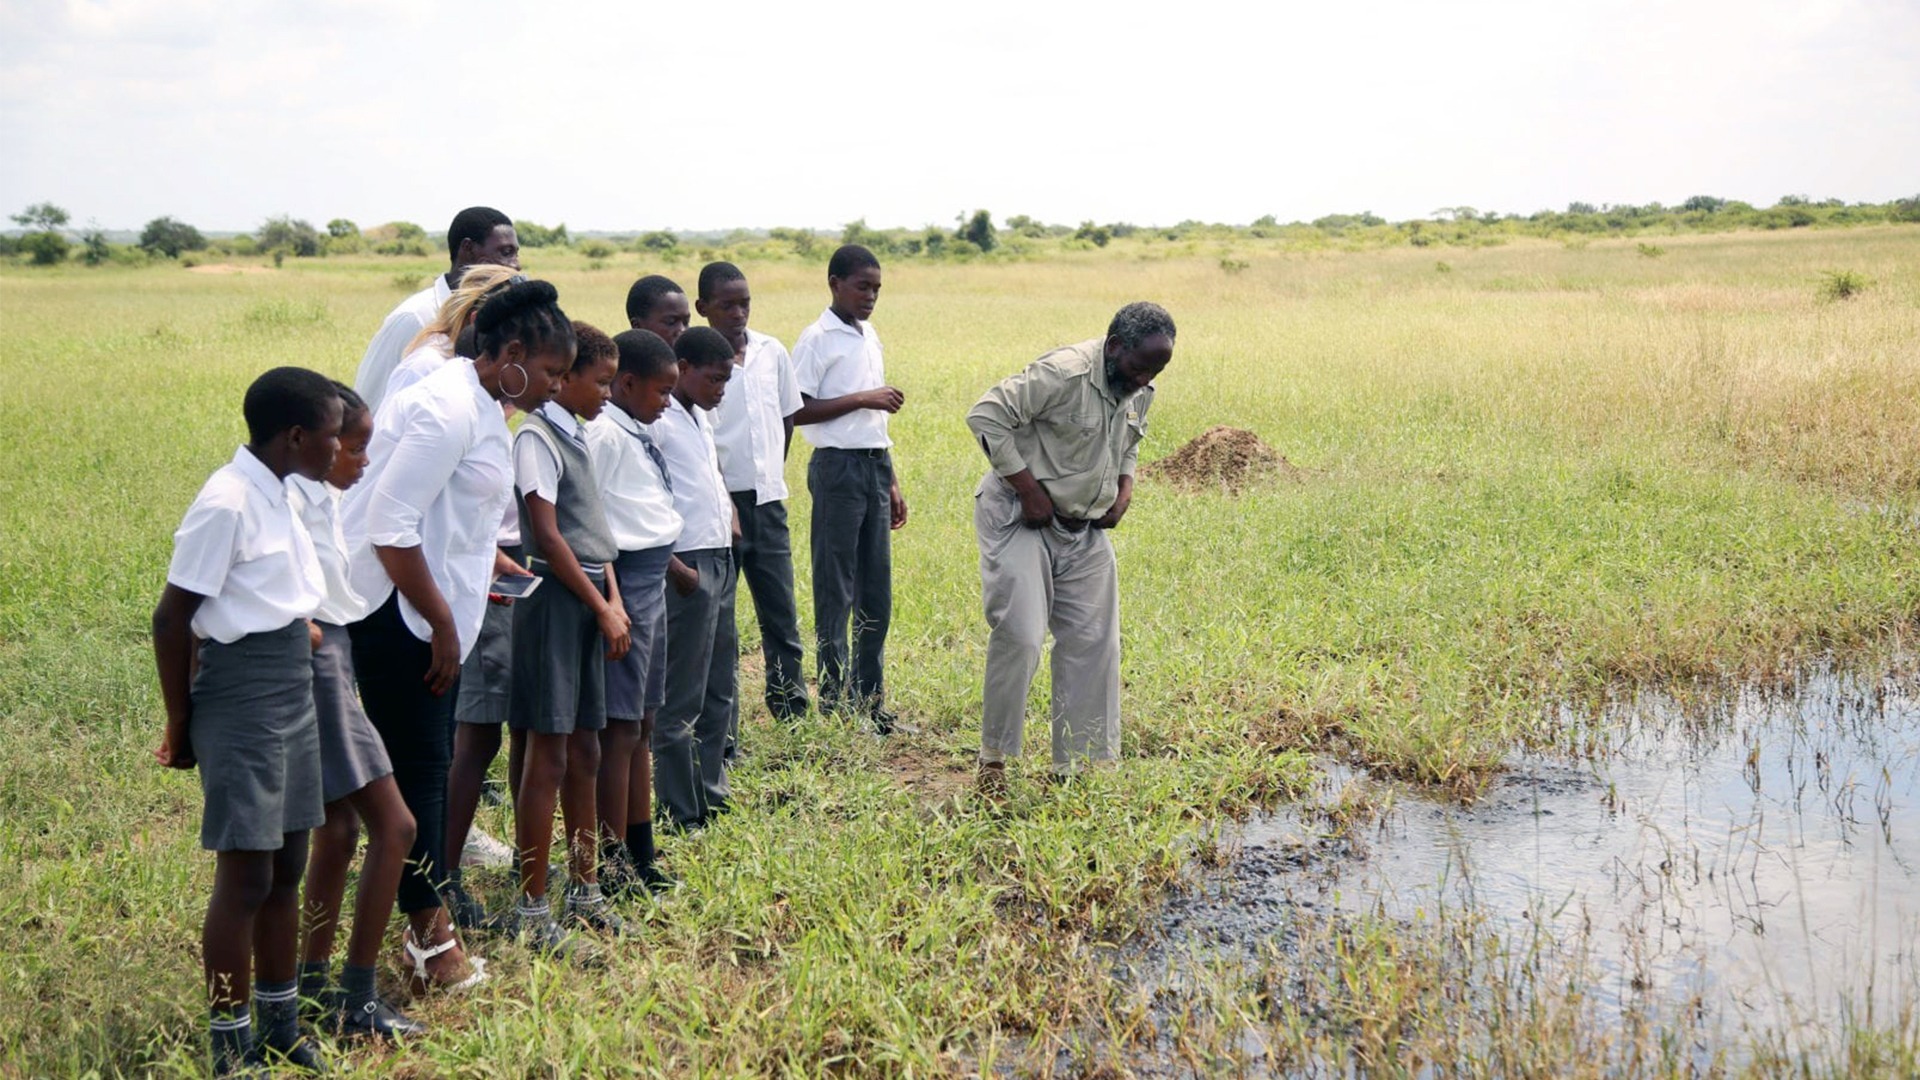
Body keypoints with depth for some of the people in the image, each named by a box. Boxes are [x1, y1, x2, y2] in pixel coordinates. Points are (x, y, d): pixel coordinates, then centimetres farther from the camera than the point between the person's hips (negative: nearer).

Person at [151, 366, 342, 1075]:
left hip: (293, 692, 9)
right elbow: (171, 619, -14)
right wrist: (181, 726, -8)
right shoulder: (227, 503, -17)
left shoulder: (276, 495, 9)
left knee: (286, 870, 14)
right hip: (243, 699, -8)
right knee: (246, 877, -2)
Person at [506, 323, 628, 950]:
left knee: (584, 751, 13)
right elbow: (548, 535, -15)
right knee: (547, 756, -5)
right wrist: (601, 608, -12)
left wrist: (614, 600, 6)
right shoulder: (537, 437, -10)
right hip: (556, 599, -9)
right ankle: (532, 909, 1)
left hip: (591, 602, 9)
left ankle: (585, 890, 23)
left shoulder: (576, 437, 16)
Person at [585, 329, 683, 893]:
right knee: (621, 725, -3)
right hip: (625, 578, -10)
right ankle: (613, 863, 5)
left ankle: (641, 856, 25)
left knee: (642, 722, 15)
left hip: (652, 578, 10)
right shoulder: (603, 435, -15)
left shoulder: (638, 434, 13)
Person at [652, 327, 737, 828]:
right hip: (686, 567, -10)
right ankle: (684, 819, 5)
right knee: (681, 703, -2)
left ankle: (711, 800, 25)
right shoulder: (655, 419, -12)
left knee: (716, 693, 15)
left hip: (717, 561, 10)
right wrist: (674, 567, -19)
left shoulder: (700, 417, 17)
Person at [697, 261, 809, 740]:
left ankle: (793, 714, 23)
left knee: (781, 614, 11)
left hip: (768, 502, 5)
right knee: (716, 620, 1)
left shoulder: (773, 353, 6)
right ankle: (722, 732, 8)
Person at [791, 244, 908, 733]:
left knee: (876, 590, 9)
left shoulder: (870, 337, 15)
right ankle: (836, 701, 3)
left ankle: (871, 700, 16)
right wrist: (863, 399, -16)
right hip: (838, 467, -7)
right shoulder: (817, 340, -8)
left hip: (875, 467, 8)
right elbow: (797, 411, -14)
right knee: (835, 591, -3)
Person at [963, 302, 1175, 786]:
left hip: (1085, 529, 8)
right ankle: (994, 757, 1)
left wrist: (1125, 487, 4)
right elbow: (986, 416, -24)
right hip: (1019, 522, -8)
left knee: (1094, 642, 5)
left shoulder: (1139, 392, 4)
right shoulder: (1063, 374, -22)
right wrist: (1030, 490, -23)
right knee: (1019, 636, -14)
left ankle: (1082, 763, 14)